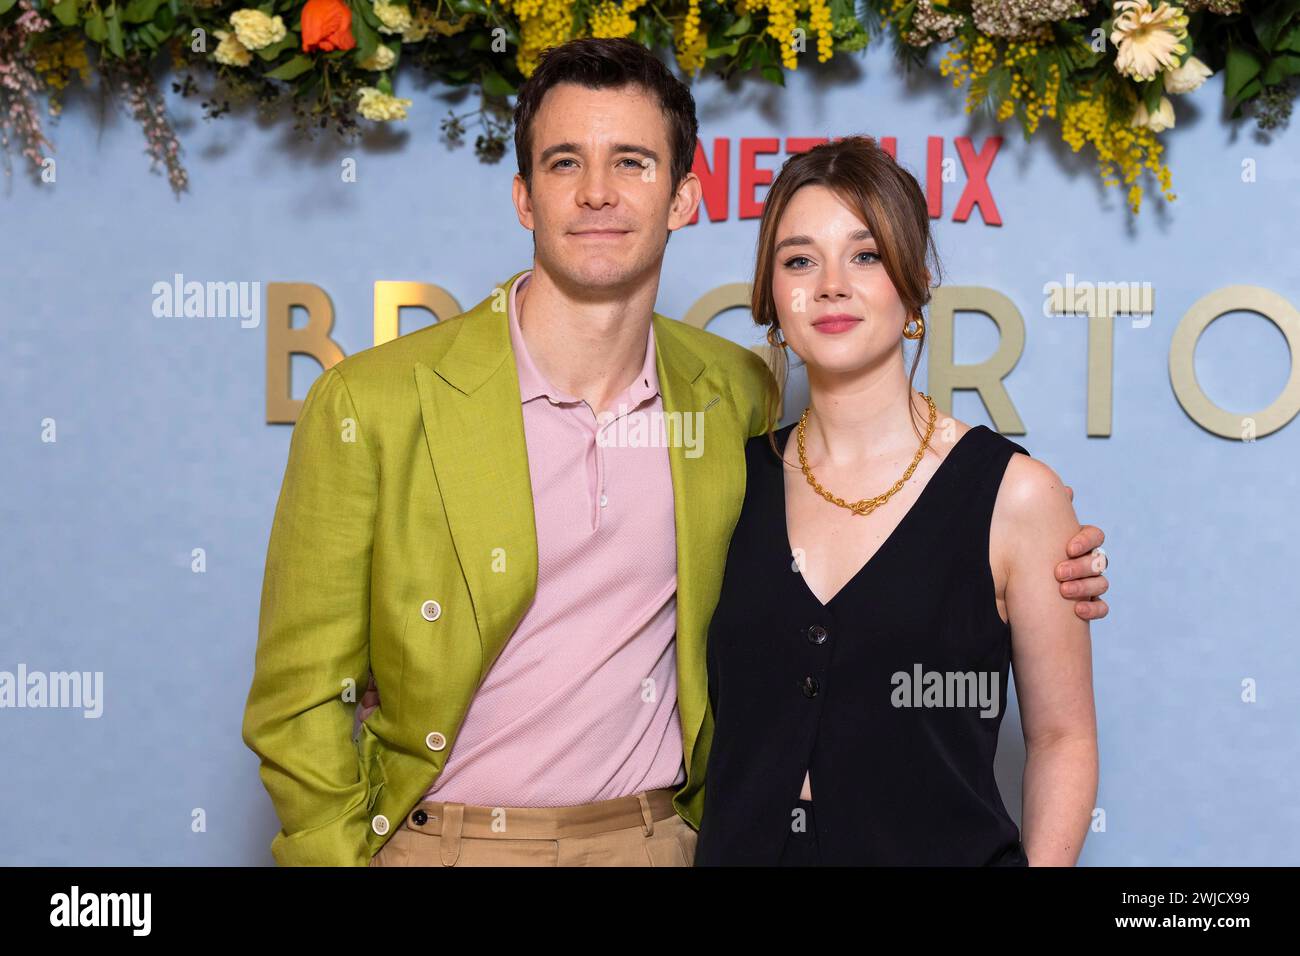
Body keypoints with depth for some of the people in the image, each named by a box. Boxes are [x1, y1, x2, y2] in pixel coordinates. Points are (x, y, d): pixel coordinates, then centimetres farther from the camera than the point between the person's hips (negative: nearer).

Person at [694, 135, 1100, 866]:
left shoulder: (1015, 494, -9)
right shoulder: (733, 481, 0)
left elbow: (1061, 738, -4)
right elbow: (712, 710, 8)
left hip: (942, 850, -2)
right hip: (741, 847, 3)